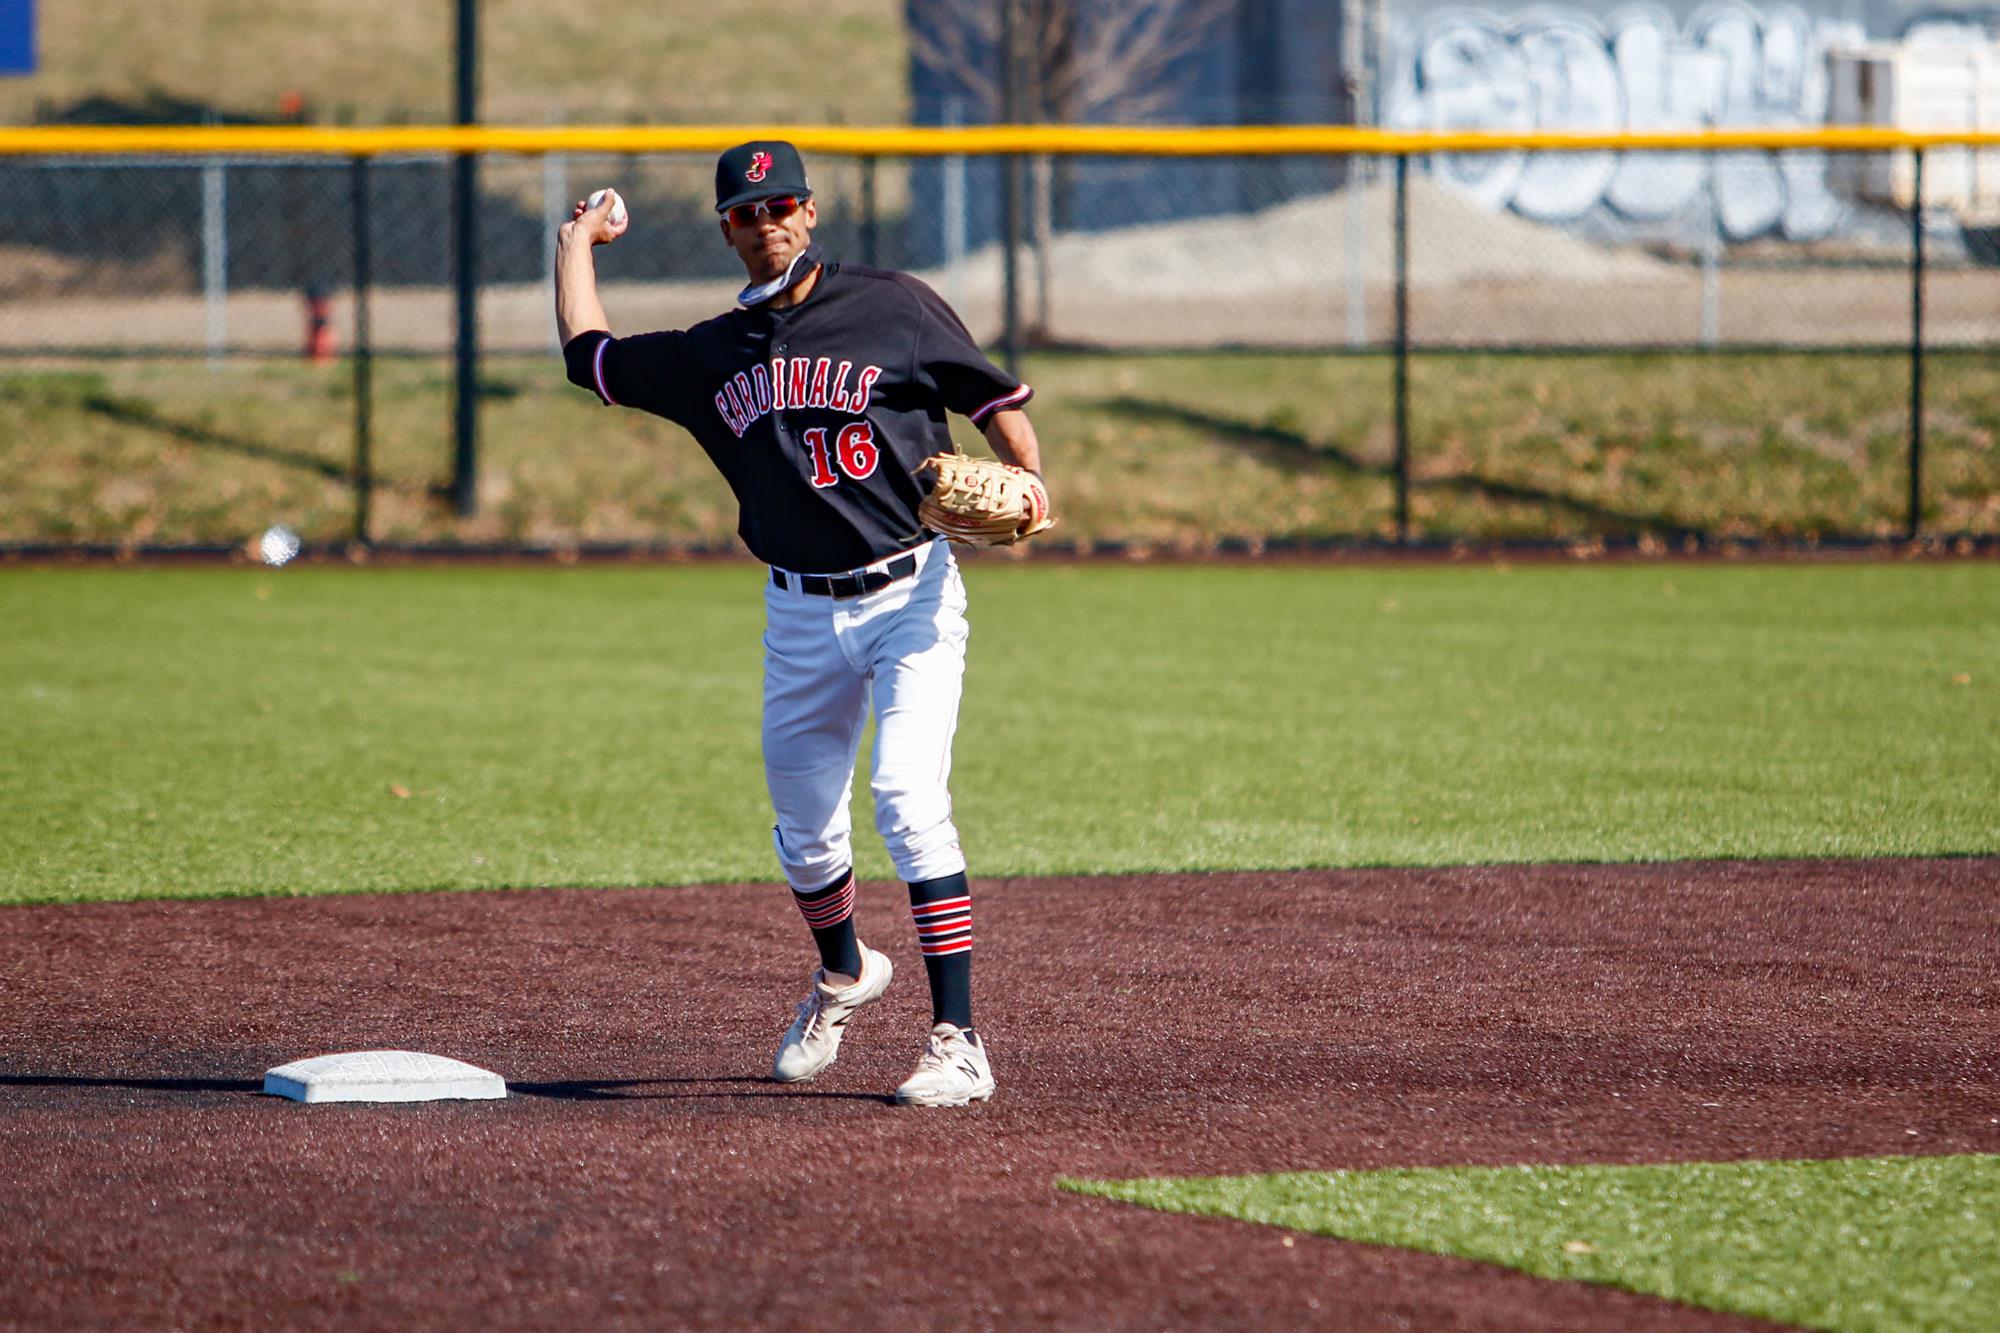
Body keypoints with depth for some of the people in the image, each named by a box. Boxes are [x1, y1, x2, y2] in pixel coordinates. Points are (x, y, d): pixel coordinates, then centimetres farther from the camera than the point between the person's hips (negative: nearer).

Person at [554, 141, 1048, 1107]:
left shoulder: (894, 309, -2)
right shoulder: (709, 356, 10)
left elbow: (994, 399, 2)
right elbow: (586, 353, 17)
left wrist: (1029, 481, -15)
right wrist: (579, 239, 28)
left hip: (910, 597, -5)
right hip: (801, 616, 5)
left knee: (908, 801, -19)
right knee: (804, 827, 11)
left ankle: (957, 1043, -19)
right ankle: (843, 974, 43)